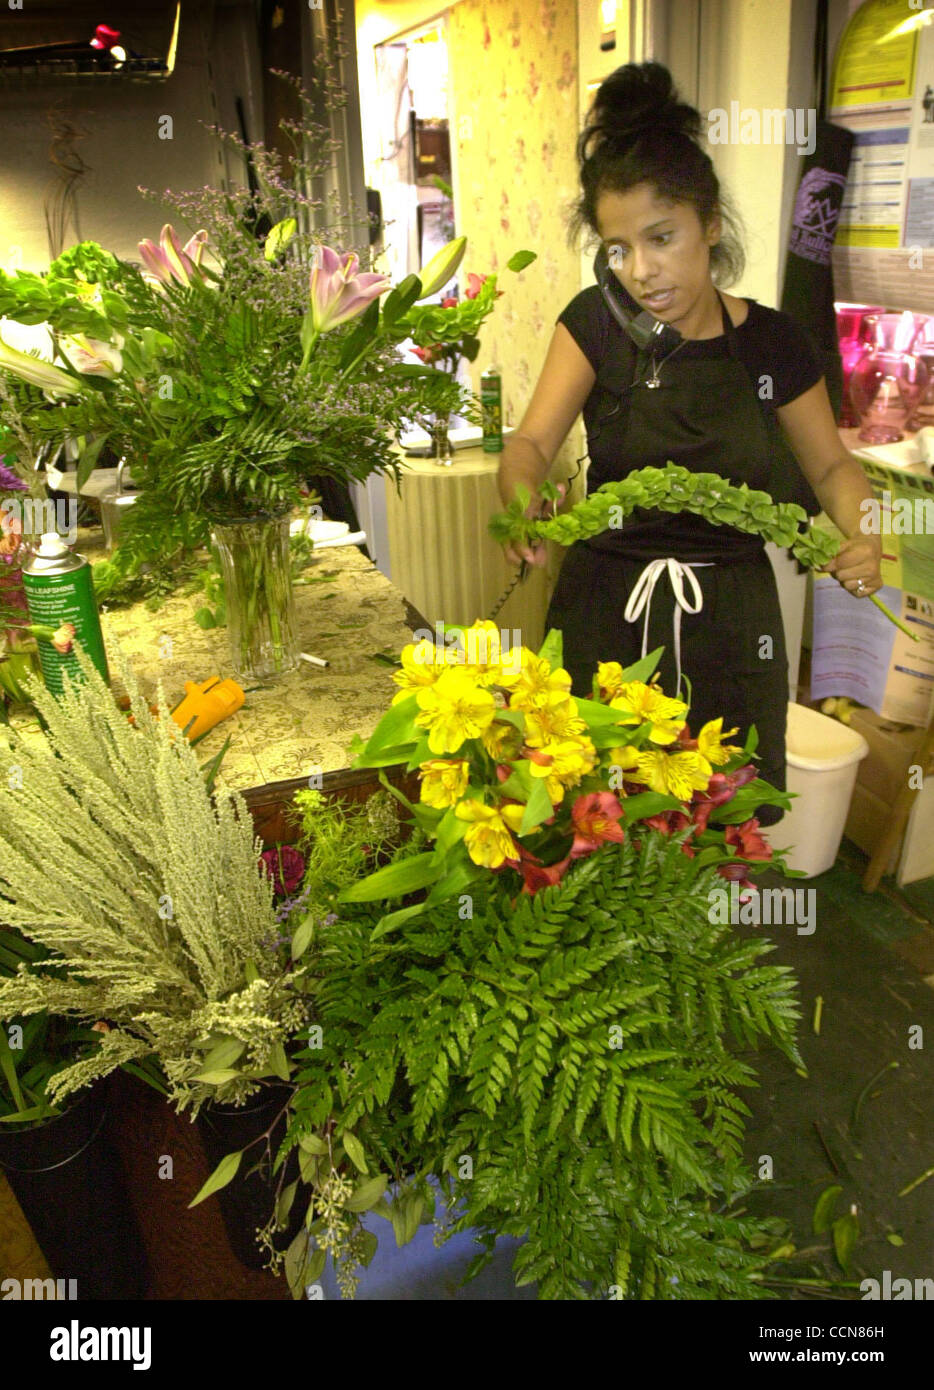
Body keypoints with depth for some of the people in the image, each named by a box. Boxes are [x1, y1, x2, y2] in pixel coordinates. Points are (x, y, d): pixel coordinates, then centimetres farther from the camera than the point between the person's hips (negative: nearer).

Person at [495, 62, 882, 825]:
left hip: (726, 622, 1)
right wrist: (522, 503, -36)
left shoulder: (773, 342, -2)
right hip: (606, 613, 0)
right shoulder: (596, 324, -3)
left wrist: (863, 534, -12)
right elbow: (532, 442, -12)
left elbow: (830, 463, 9)